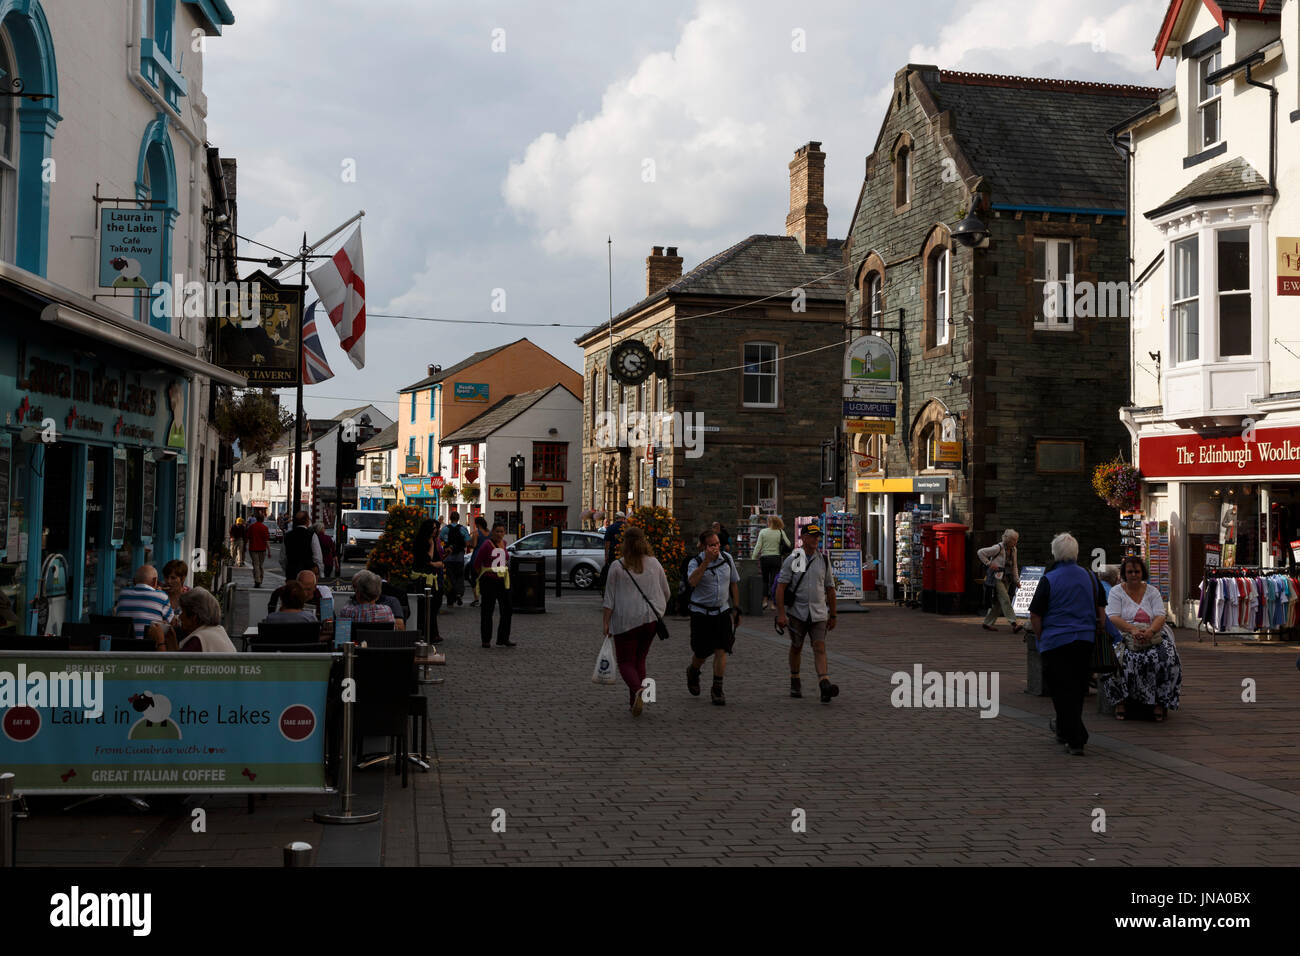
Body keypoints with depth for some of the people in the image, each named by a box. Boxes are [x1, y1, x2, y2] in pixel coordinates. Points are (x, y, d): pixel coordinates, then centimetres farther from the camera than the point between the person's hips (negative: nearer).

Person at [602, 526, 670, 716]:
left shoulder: (617, 567, -5)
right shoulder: (654, 564, 4)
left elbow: (609, 598, -6)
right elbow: (666, 592, 11)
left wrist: (606, 622, -1)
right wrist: (659, 610, 29)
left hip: (625, 620, -3)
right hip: (651, 618, 3)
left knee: (626, 662, 3)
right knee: (639, 660, 16)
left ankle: (638, 690, -25)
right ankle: (634, 701, 13)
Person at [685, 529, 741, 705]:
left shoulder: (727, 559, 2)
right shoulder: (695, 562, -11)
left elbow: (734, 584, 13)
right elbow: (692, 581, -32)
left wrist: (736, 609, 12)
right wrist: (707, 560, -35)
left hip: (722, 611, 2)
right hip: (701, 613, -2)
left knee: (721, 651, -8)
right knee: (701, 652, 6)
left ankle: (717, 690, -1)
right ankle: (693, 672, 40)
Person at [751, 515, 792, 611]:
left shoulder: (763, 532, -2)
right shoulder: (781, 532, -1)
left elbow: (758, 546, -5)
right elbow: (788, 544, 0)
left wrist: (753, 558, -1)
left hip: (764, 558, 0)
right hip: (776, 558, 0)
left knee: (765, 580, 14)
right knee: (774, 580, 4)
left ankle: (765, 600, 2)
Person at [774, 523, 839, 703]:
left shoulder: (823, 561, 7)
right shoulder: (792, 560, -3)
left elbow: (830, 589, 13)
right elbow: (781, 587, -6)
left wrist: (833, 615, 13)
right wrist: (781, 614, -13)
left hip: (818, 613, 1)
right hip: (797, 612, -1)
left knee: (820, 647, -11)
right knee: (796, 647, 11)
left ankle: (825, 685, -24)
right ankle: (795, 683, 28)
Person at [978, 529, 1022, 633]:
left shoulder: (1013, 550, 12)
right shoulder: (998, 548, -11)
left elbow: (1014, 566, 20)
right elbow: (980, 552, -12)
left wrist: (1016, 580, 14)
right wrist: (988, 564, -13)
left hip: (1006, 579, 8)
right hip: (996, 578, -8)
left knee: (997, 602, 7)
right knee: (1005, 600, -14)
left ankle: (988, 623, 16)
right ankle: (1014, 624, -20)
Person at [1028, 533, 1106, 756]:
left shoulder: (1049, 580, -11)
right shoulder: (1090, 578, 3)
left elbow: (1035, 615, -9)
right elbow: (1101, 613, 12)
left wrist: (1041, 638, 7)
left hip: (1056, 640, -5)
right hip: (1085, 641, 5)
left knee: (1063, 689, 0)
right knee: (1077, 688, 18)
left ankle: (1076, 739, -5)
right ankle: (1064, 729, 34)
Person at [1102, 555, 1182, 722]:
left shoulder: (1152, 591, 13)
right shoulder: (1116, 592, 7)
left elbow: (1160, 617, 0)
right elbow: (1113, 618, -6)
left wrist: (1150, 631, -22)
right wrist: (1132, 629, -23)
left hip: (1152, 636, 2)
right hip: (1124, 637, -1)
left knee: (1166, 658, -29)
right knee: (1120, 659, -33)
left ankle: (1160, 702, -19)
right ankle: (1120, 701, -22)